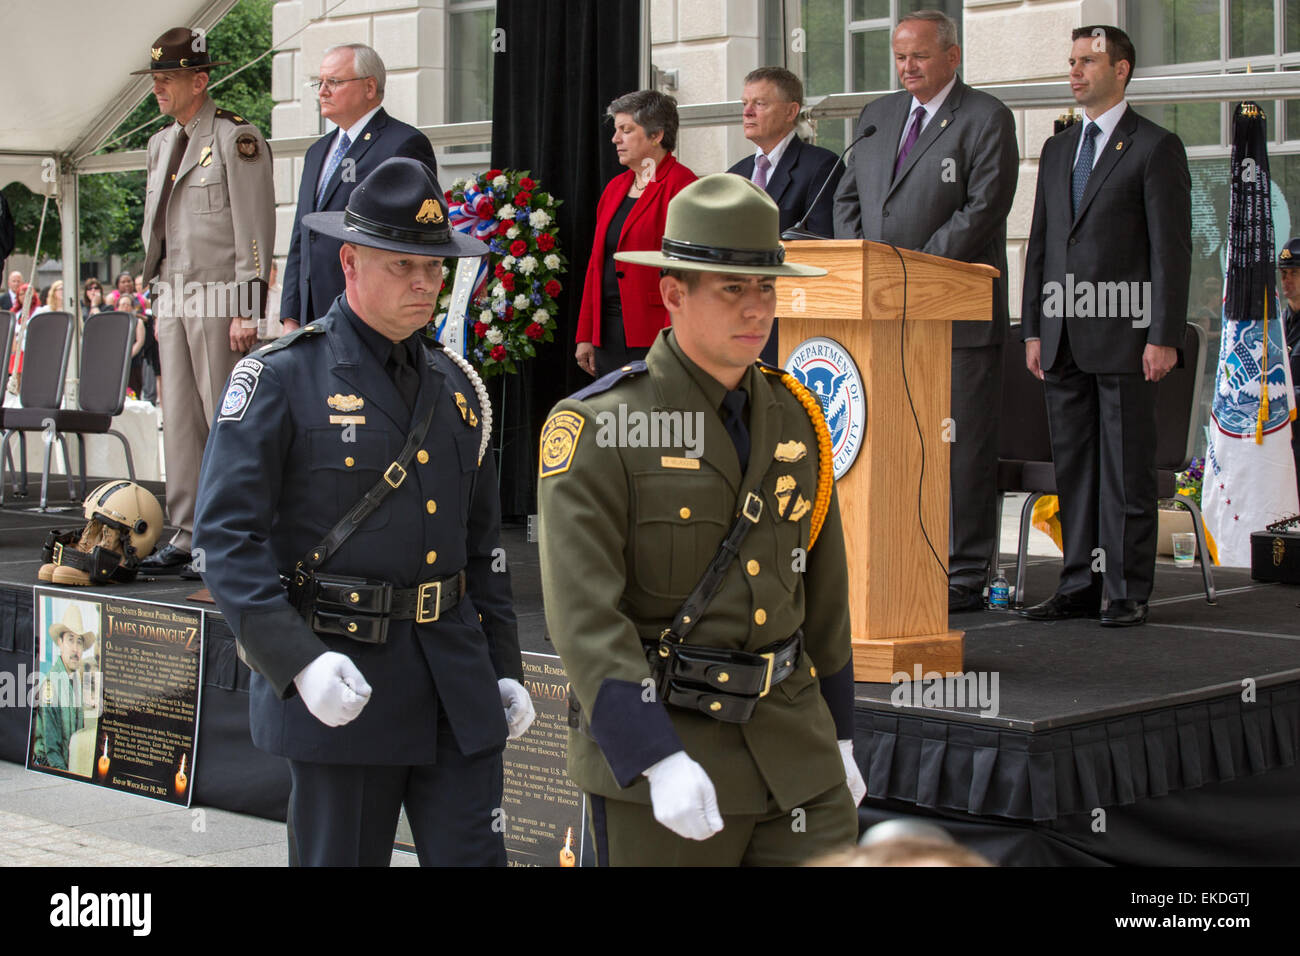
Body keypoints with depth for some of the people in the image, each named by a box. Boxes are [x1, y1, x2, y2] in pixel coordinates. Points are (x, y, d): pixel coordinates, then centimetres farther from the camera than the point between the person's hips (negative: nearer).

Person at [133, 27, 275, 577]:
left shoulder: (237, 139, -8)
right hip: (175, 301, 8)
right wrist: (158, 301, 17)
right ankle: (186, 536, 12)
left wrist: (247, 311, -17)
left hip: (220, 303, -8)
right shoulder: (161, 144, 17)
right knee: (180, 420, 8)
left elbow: (254, 229, -12)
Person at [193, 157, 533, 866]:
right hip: (339, 677, -5)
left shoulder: (457, 387, 13)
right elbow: (226, 535, -12)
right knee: (341, 857, 6)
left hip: (457, 682, 5)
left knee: (473, 854, 4)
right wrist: (298, 660, -22)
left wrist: (503, 667, 14)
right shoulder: (280, 379, -6)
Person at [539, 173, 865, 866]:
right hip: (650, 738, -5)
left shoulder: (794, 418, 8)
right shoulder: (596, 428, -10)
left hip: (793, 743, 5)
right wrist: (658, 759, -26)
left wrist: (836, 734, 19)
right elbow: (584, 615, -18)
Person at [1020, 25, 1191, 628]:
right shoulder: (1057, 150, 17)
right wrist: (1034, 330, 11)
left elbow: (1172, 249, -6)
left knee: (1127, 468, -3)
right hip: (1064, 340, 6)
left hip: (1124, 336, -6)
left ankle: (1128, 593, 3)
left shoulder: (1156, 148, -2)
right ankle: (1079, 587, 13)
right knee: (1072, 466, 7)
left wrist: (1164, 337, -13)